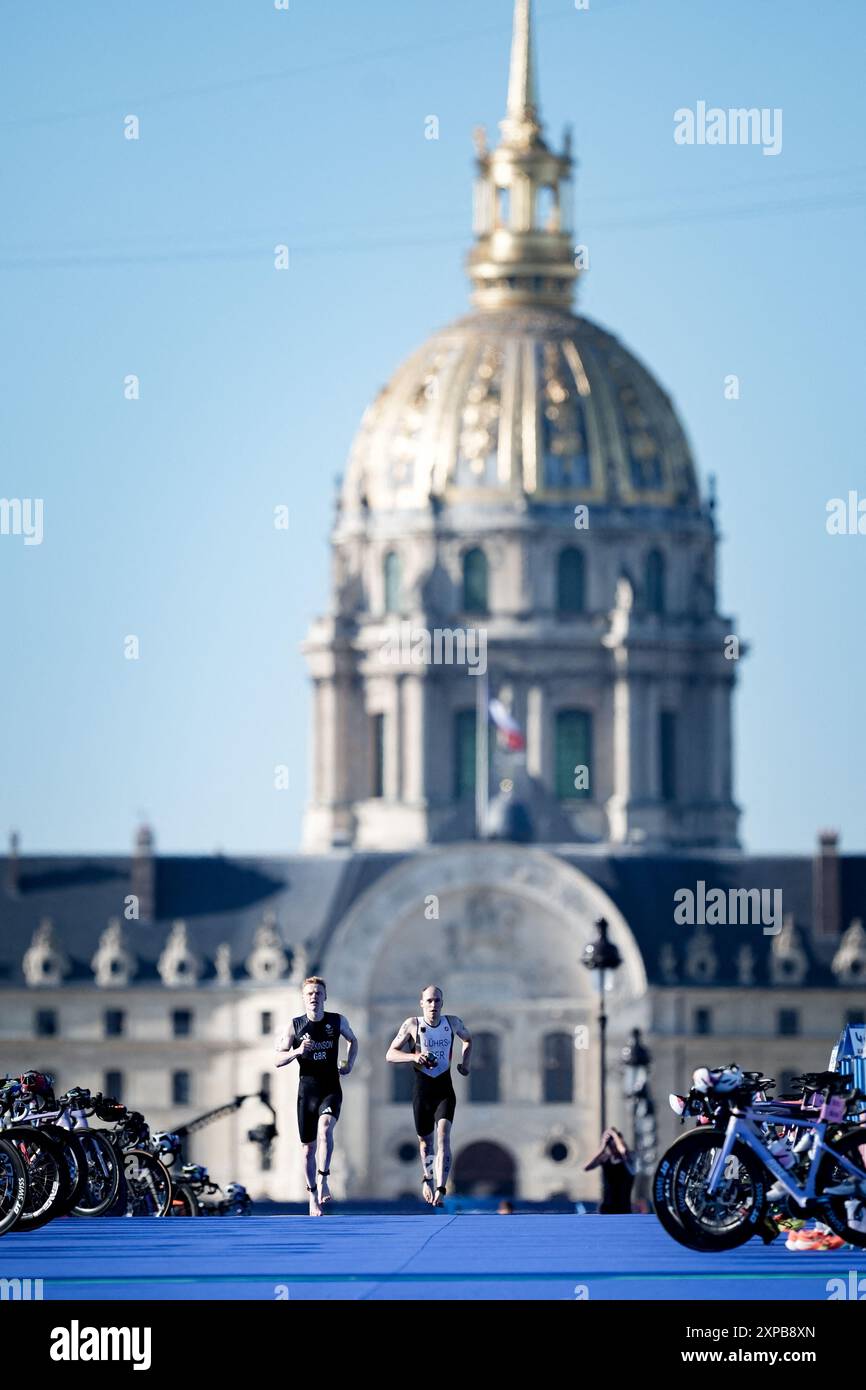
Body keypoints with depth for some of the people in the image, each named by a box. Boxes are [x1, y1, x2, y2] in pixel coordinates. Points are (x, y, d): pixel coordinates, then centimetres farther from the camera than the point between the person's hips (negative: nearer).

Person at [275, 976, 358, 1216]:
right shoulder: (295, 1025, 0)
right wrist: (298, 1051, -19)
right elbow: (278, 1060, -1)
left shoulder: (337, 1021, 3)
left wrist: (349, 1063, 9)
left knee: (325, 1126, -30)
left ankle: (323, 1181, -33)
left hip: (331, 1090, -1)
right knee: (308, 1146, 5)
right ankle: (313, 1195, 20)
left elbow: (353, 1040, 24)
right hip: (307, 1090, 1)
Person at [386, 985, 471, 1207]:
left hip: (445, 1090, 0)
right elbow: (390, 1055, -6)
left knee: (443, 1136, -18)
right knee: (425, 1141, 12)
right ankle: (427, 1179, 41)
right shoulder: (412, 1025, -4)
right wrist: (414, 1057, -24)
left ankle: (440, 1190, -26)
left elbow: (467, 1039, 25)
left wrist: (465, 1062, 9)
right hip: (422, 1089, 0)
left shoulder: (453, 1022, 3)